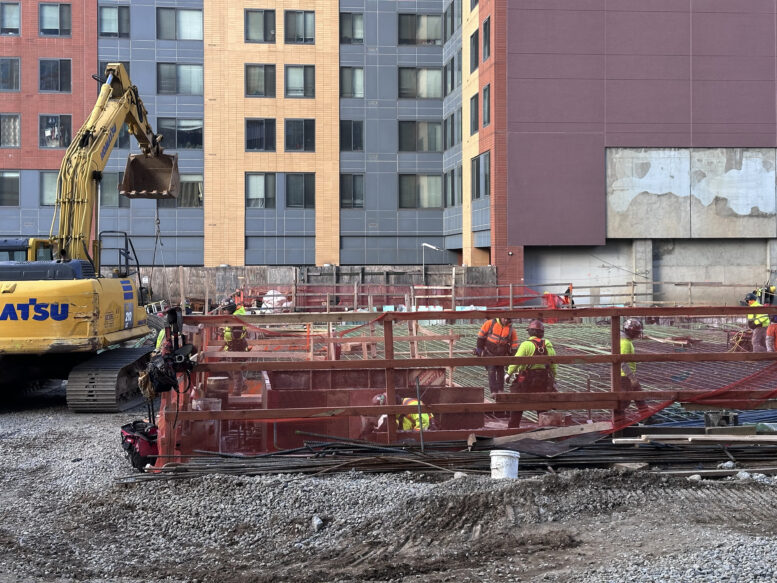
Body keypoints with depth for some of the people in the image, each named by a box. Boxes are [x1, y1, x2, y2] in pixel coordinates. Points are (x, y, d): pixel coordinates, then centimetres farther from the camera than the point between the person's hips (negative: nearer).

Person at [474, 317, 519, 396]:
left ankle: (500, 390, 22)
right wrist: (479, 348, -1)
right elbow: (481, 335, -2)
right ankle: (493, 391, -9)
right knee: (491, 372, -8)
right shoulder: (490, 323, -10)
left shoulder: (511, 329, -4)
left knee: (501, 372, 10)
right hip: (490, 353, -2)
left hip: (501, 355, 2)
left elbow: (514, 345, 3)